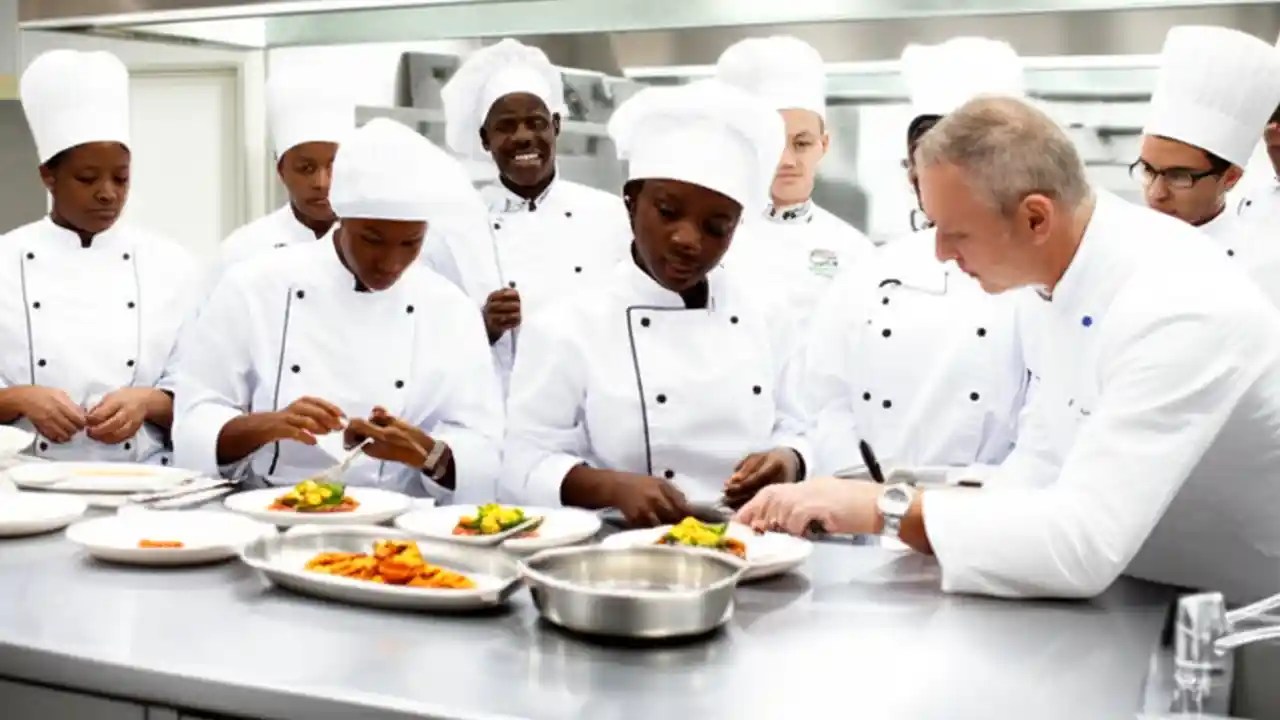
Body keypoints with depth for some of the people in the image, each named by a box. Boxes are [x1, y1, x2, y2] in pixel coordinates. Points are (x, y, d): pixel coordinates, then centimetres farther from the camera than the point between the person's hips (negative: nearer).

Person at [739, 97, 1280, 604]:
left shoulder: (1178, 311, -28)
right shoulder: (1078, 275, -1)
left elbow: (1084, 543, -33)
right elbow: (1044, 464, 6)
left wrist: (887, 509, -29)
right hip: (1149, 600, 7)